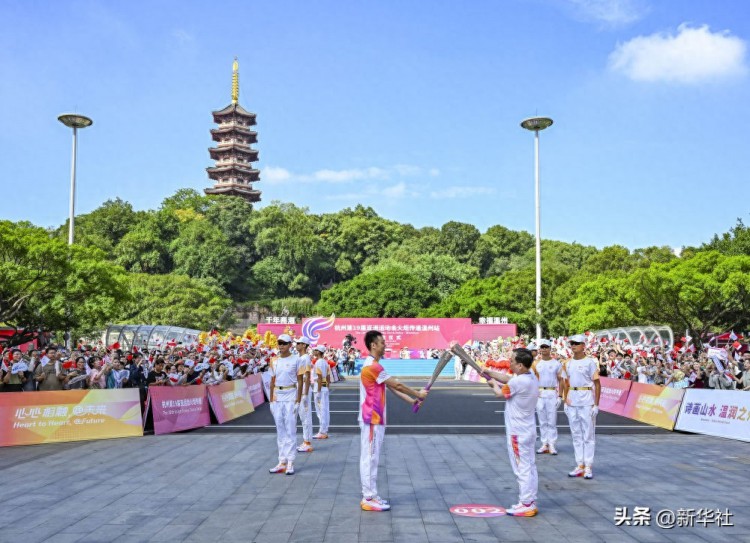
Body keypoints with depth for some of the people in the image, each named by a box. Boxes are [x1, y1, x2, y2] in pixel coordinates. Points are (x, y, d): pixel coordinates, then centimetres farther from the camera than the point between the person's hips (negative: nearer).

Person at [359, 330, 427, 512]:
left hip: (374, 419, 10)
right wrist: (418, 394, -3)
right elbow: (397, 385, -14)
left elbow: (392, 387, 16)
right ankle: (369, 499, 1)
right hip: (372, 420, -10)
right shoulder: (372, 366, -18)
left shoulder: (373, 365, 15)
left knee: (371, 458, 12)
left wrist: (412, 400, 11)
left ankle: (370, 496, 18)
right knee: (370, 458, -5)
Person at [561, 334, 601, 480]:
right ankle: (580, 465, 17)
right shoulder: (568, 364, 10)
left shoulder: (590, 362, -7)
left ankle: (588, 467, 5)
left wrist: (596, 404, -10)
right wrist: (565, 401, 11)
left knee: (588, 434, 0)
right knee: (576, 434, 10)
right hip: (572, 401, 6)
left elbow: (597, 383, -7)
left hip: (587, 401, -6)